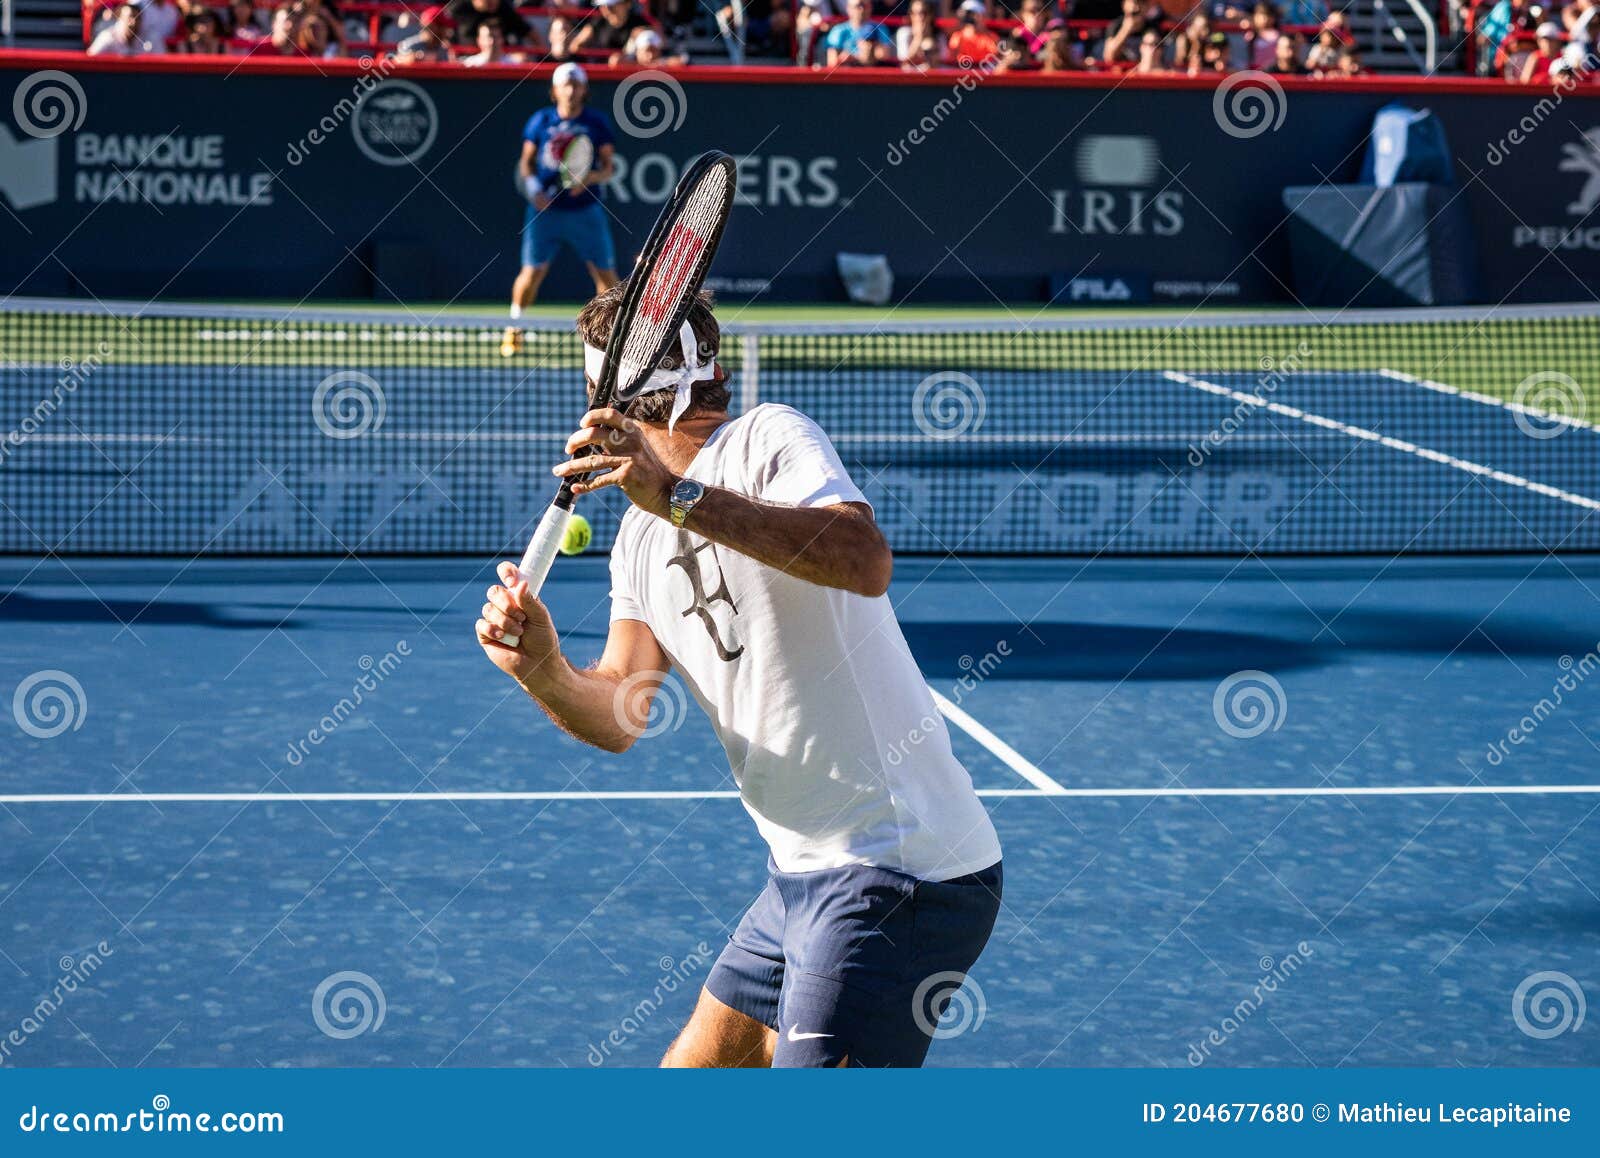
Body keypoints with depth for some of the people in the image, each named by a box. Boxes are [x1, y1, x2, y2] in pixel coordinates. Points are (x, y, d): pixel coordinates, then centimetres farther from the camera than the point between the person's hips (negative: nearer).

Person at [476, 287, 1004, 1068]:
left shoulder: (767, 438, -10)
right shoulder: (640, 540, 14)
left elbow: (866, 562, -31)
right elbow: (618, 717, 4)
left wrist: (680, 497, -37)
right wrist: (543, 670, -18)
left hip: (899, 866, -9)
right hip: (804, 876, 9)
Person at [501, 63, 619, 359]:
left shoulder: (597, 123, 2)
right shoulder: (540, 121, 3)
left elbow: (609, 167, 1)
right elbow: (526, 162, 7)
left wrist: (588, 178, -19)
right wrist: (534, 187, -11)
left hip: (586, 211, 0)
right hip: (546, 210, 0)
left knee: (606, 273, 0)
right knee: (531, 272, -4)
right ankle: (513, 329, 16)